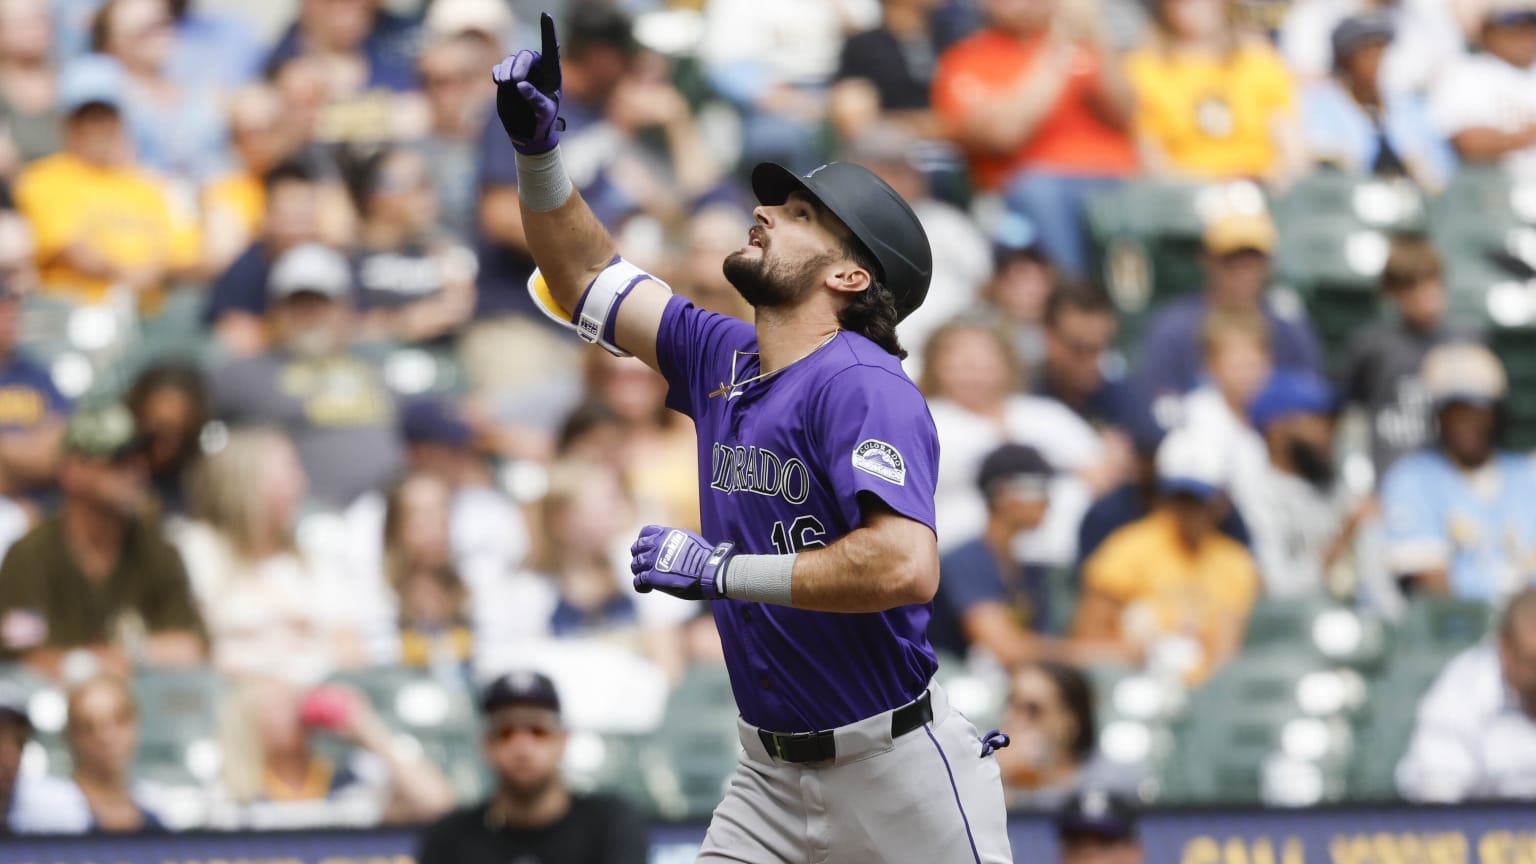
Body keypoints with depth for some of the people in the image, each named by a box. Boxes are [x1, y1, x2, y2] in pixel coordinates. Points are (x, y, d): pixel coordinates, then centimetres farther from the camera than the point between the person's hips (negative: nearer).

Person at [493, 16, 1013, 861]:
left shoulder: (861, 386, -17)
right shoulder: (721, 357, 7)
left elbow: (906, 568, -30)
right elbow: (586, 276, 19)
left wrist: (721, 570, -23)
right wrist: (537, 148, 3)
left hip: (897, 768, -7)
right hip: (772, 773, 7)